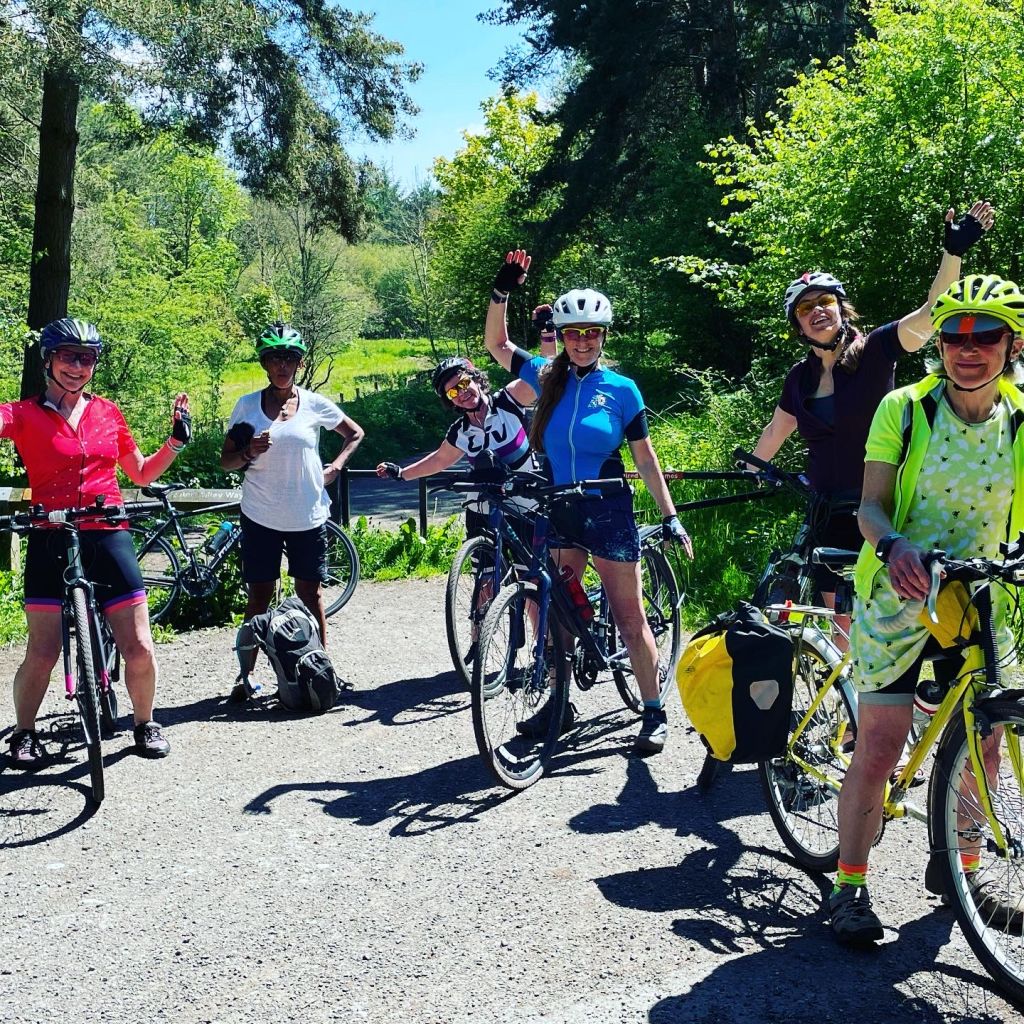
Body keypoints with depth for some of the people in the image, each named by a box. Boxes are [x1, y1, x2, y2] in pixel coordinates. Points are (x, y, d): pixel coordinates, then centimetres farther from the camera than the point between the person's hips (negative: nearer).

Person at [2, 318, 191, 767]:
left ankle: (145, 724, 24)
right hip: (50, 541, -2)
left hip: (108, 539, 2)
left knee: (139, 649, 0)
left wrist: (177, 439, 9)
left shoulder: (107, 413, 11)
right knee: (42, 654, -1)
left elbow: (142, 473, 21)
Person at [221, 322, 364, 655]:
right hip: (260, 516, 0)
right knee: (259, 596, 6)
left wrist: (335, 466, 1)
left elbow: (355, 433, 15)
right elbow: (226, 461, 3)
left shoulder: (315, 404, 0)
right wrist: (249, 452, -17)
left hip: (308, 516, 0)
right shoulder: (247, 405, -1)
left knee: (311, 595, 7)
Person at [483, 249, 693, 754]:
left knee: (629, 615, -1)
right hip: (558, 509, 4)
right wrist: (502, 292, -4)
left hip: (609, 510, -3)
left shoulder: (621, 389, -4)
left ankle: (655, 712, 8)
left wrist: (670, 517, -4)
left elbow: (645, 458, -1)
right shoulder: (548, 378, 3)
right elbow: (496, 344, 10)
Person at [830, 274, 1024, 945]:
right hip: (899, 595, -3)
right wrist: (895, 546, -29)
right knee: (879, 749, -5)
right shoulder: (904, 409, -8)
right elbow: (872, 504, -8)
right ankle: (850, 886, 7)